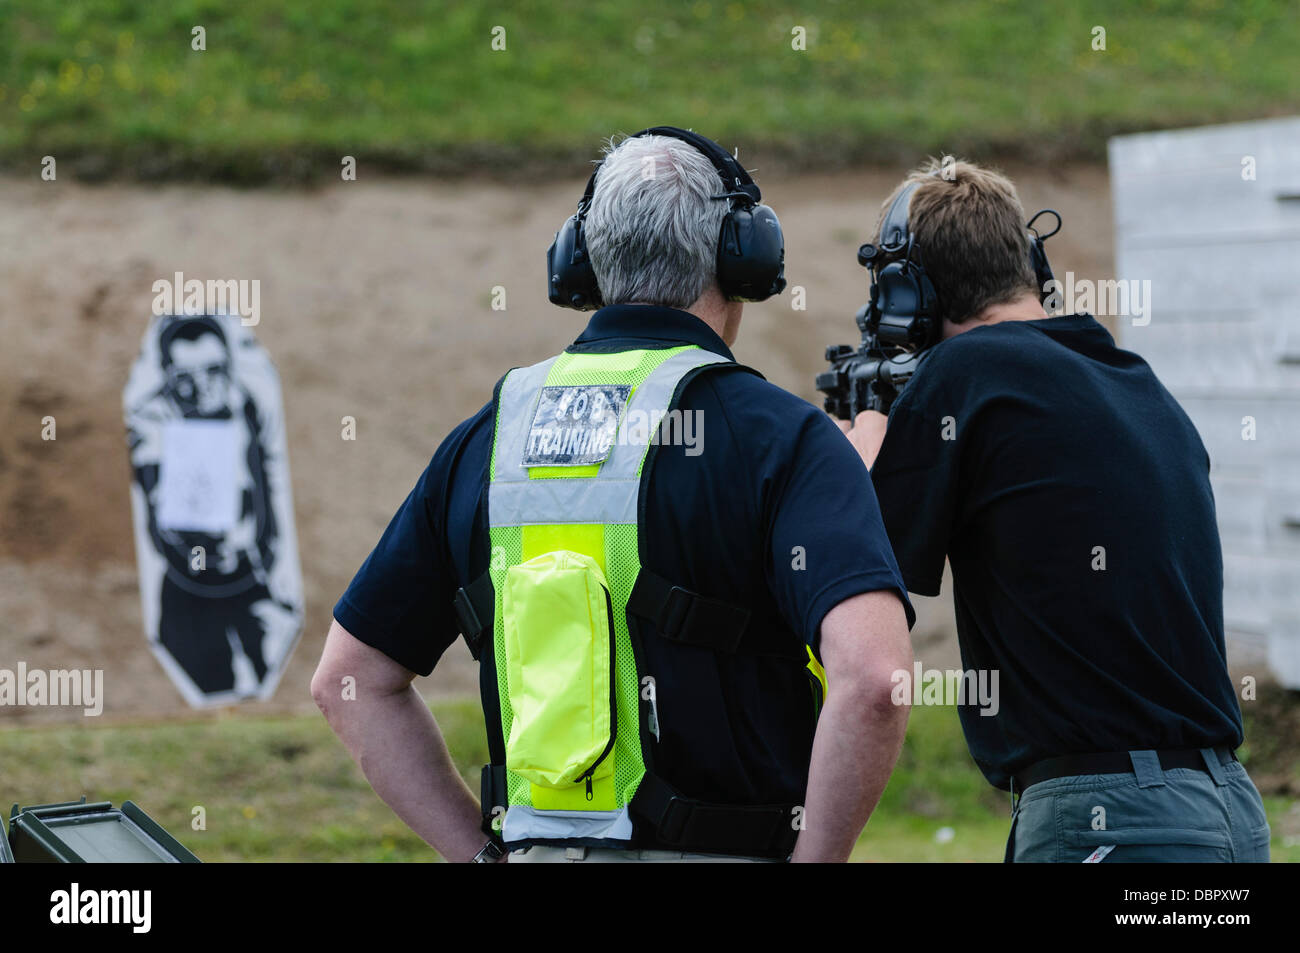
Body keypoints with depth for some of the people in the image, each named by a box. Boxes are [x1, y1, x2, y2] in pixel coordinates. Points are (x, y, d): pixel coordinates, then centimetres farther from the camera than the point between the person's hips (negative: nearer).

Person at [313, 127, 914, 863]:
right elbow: (872, 677, -22)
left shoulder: (487, 436, 9)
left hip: (537, 851, 4)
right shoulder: (776, 435, -7)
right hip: (720, 853, -4)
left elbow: (349, 678, 13)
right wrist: (813, 857, -11)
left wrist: (486, 850, 11)